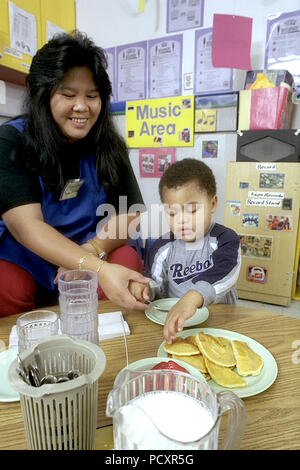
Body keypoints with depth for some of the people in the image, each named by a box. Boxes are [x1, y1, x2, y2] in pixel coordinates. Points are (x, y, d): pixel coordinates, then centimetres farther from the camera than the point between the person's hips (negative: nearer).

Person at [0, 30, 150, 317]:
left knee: (128, 261, -25)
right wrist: (98, 269, -37)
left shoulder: (109, 146, -1)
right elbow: (25, 225, -23)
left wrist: (90, 250, -25)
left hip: (95, 253, 3)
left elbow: (131, 213, -5)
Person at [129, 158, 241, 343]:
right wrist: (146, 287, -13)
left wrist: (192, 298, -44)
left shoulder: (225, 239, -7)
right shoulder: (163, 248, 2)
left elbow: (222, 274, -26)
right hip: (172, 324, 3)